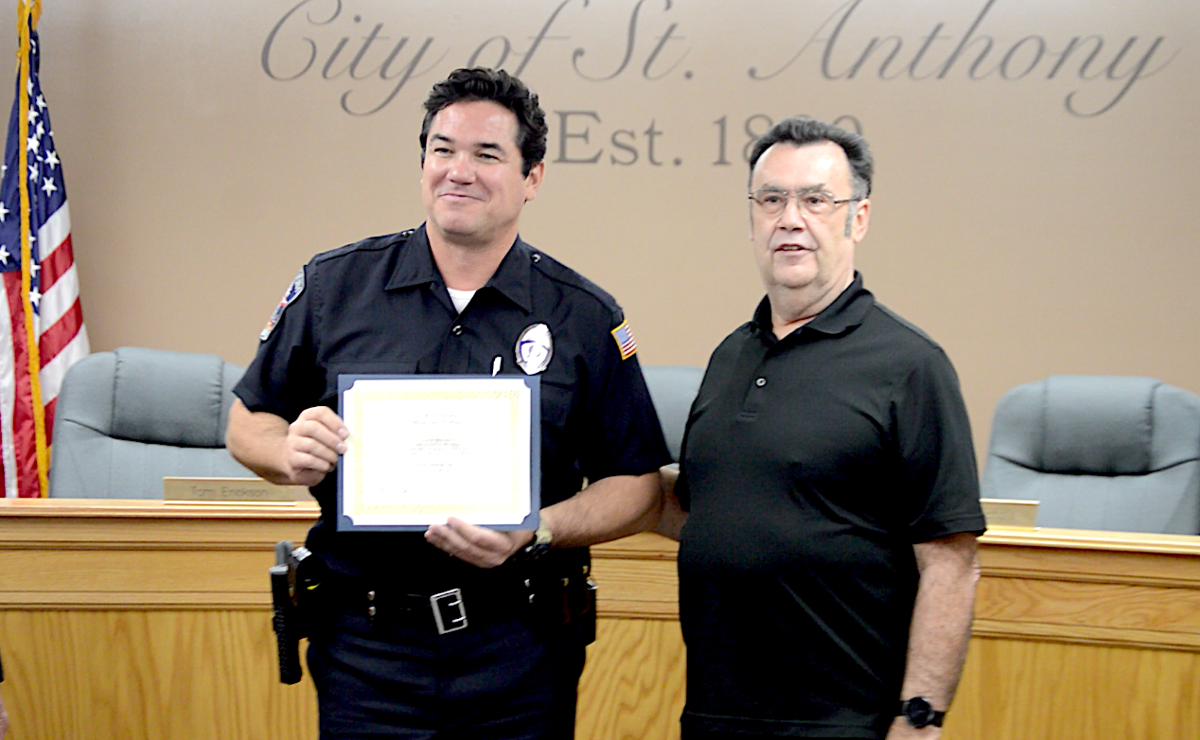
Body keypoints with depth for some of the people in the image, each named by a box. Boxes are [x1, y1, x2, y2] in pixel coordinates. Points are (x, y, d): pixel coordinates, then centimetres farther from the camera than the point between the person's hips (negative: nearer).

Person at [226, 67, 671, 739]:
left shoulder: (585, 318, 0)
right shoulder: (333, 287, 2)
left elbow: (640, 488, 0)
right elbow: (247, 424, 11)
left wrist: (535, 531, -17)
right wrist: (291, 453, -12)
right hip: (365, 643, 1)